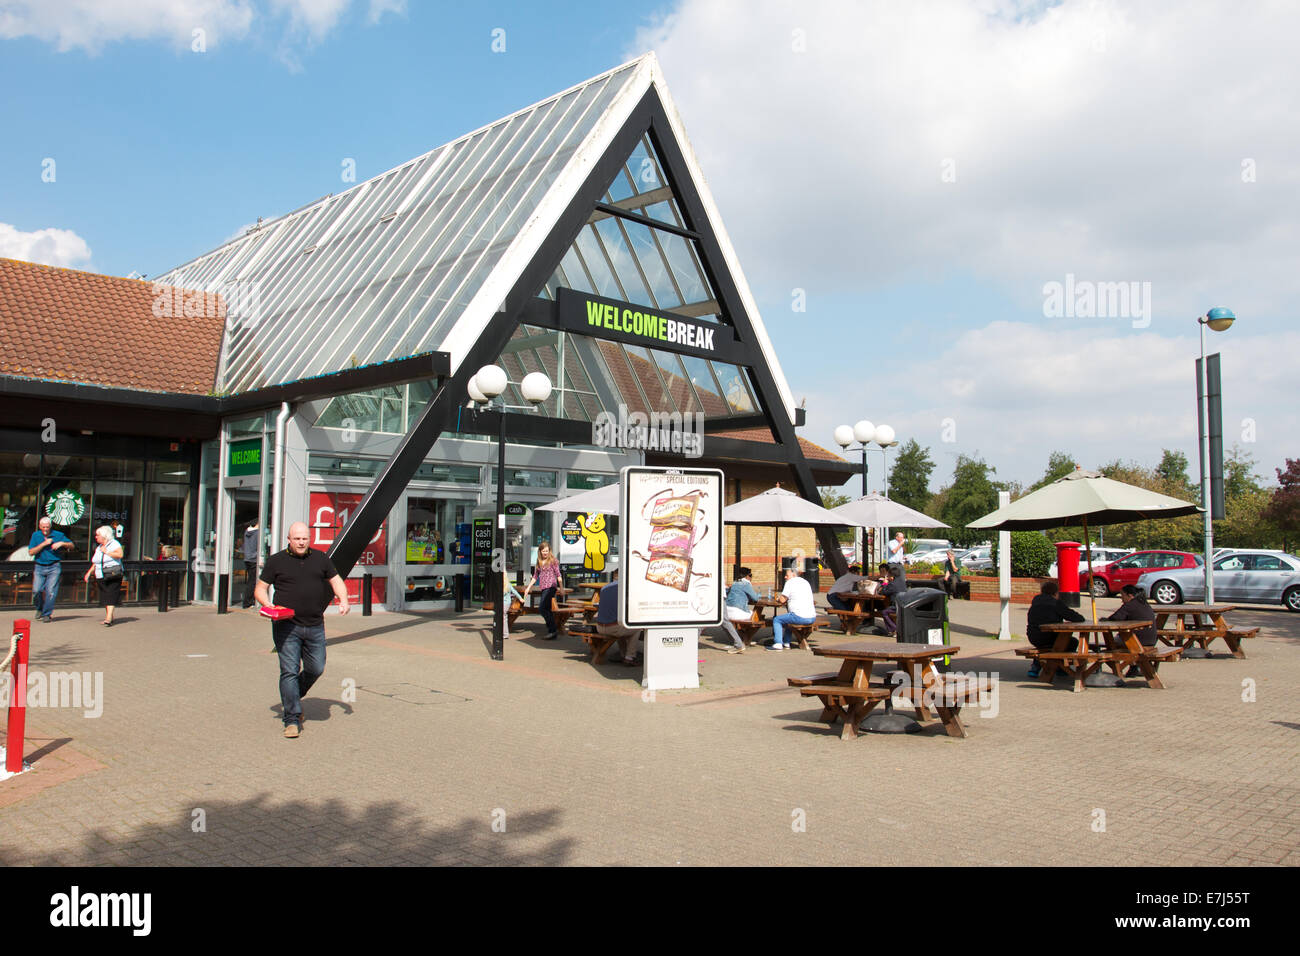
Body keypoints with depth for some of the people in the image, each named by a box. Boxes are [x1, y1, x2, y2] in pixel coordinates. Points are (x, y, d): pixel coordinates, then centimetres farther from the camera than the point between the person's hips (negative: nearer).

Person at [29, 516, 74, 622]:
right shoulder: (35, 535, 6)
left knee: (51, 591, -10)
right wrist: (44, 544, -12)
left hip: (54, 567, -1)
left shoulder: (58, 535, 3)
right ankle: (40, 609, 20)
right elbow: (31, 552, -2)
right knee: (36, 590, -7)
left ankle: (46, 614, -1)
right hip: (39, 567, 2)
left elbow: (71, 545, 9)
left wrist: (62, 543, -10)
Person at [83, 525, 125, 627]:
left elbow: (120, 554, -20)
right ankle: (109, 617, 14)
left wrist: (106, 552, -12)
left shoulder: (114, 544, -2)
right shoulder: (98, 547, 20)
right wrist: (89, 572, 14)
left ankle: (108, 618, -21)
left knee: (111, 596, -13)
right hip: (101, 576, 7)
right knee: (105, 597, 6)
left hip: (113, 576, -7)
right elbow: (95, 563, 25)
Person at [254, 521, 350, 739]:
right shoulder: (276, 561, 3)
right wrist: (268, 605, -15)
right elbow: (260, 589, 5)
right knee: (289, 671, -6)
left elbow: (336, 580, 19)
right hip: (287, 626, -3)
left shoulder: (320, 558, 12)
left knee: (316, 669, 6)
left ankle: (293, 699, 34)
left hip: (315, 626, 3)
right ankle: (292, 719, 1)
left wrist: (343, 599, 1)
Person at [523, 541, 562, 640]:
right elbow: (535, 576, 23)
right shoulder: (539, 562, 17)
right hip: (543, 587, 7)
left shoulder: (553, 560, -1)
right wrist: (528, 587, 18)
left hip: (550, 586, -7)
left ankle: (553, 630, -13)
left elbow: (558, 574, -2)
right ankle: (553, 632, 10)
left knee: (542, 608, -17)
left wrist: (561, 587, -4)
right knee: (547, 610, 6)